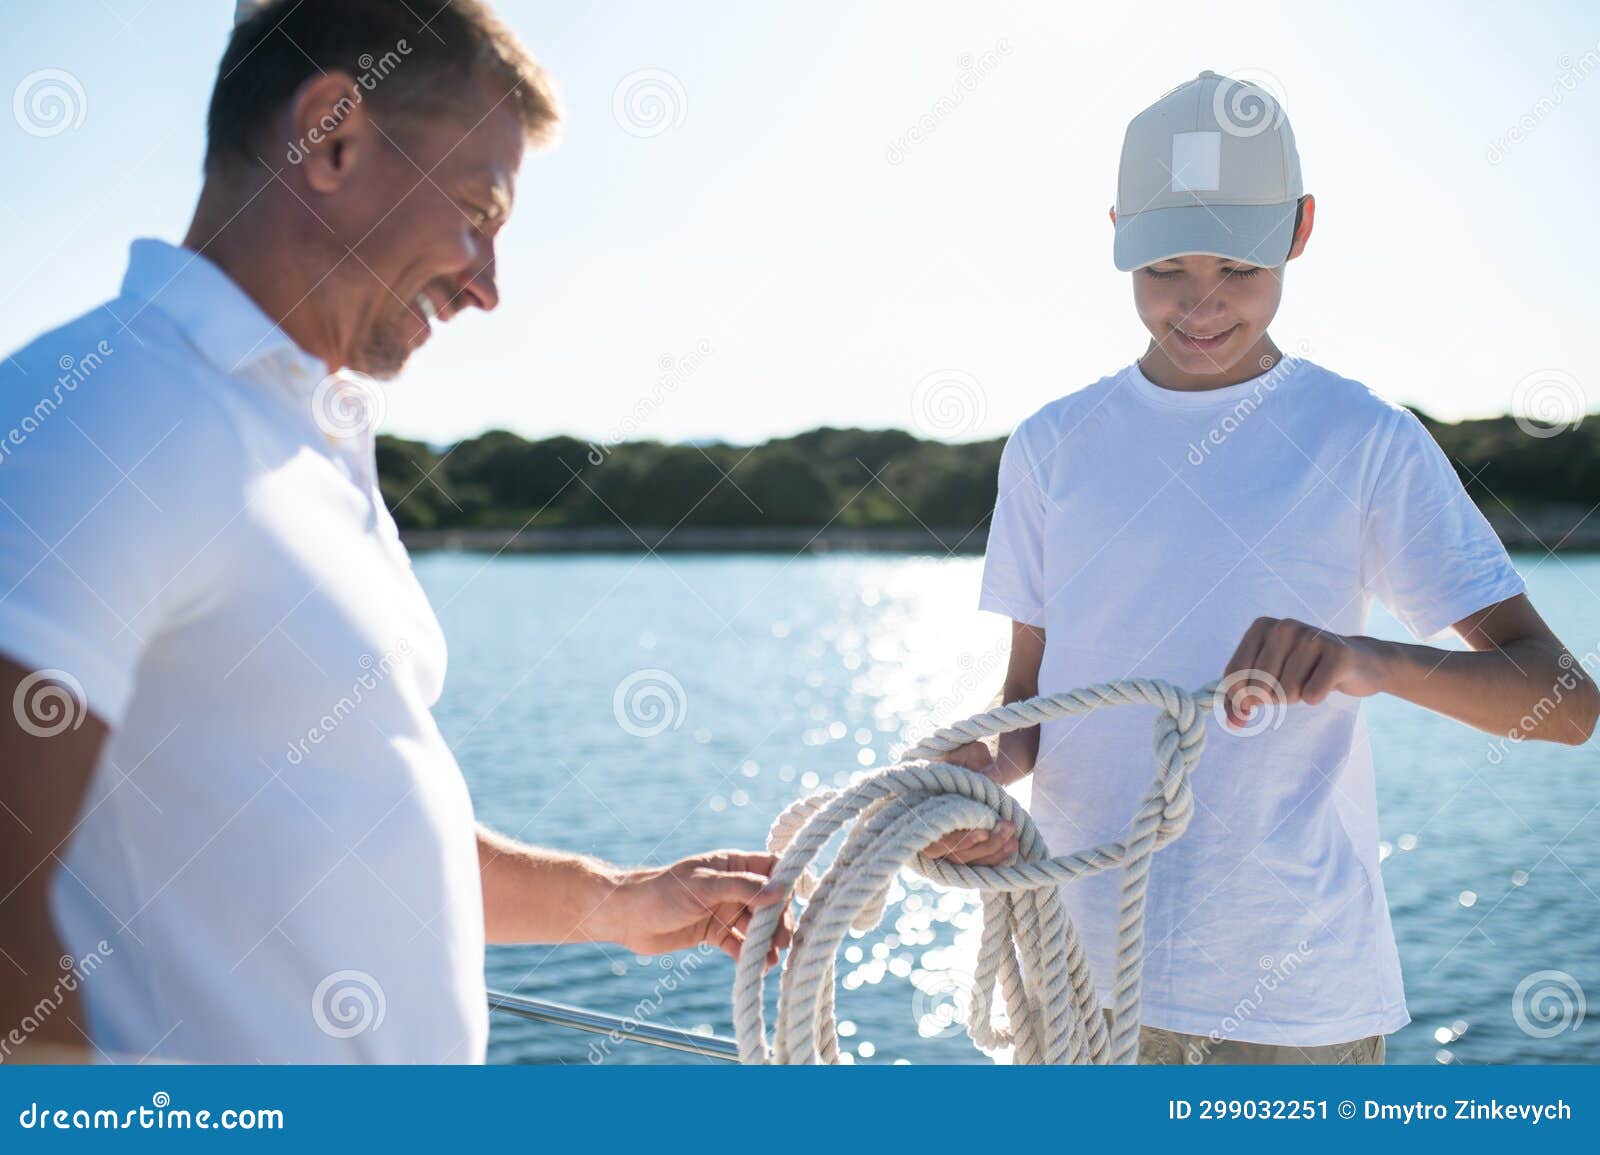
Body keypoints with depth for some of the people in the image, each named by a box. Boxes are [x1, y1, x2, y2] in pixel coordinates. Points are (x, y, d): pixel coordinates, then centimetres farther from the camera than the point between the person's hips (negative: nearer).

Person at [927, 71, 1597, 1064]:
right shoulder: (1052, 447, 6)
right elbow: (1031, 690, 10)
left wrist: (1375, 661, -29)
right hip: (1083, 968, 3)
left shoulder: (1368, 443, -4)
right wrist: (989, 771, -13)